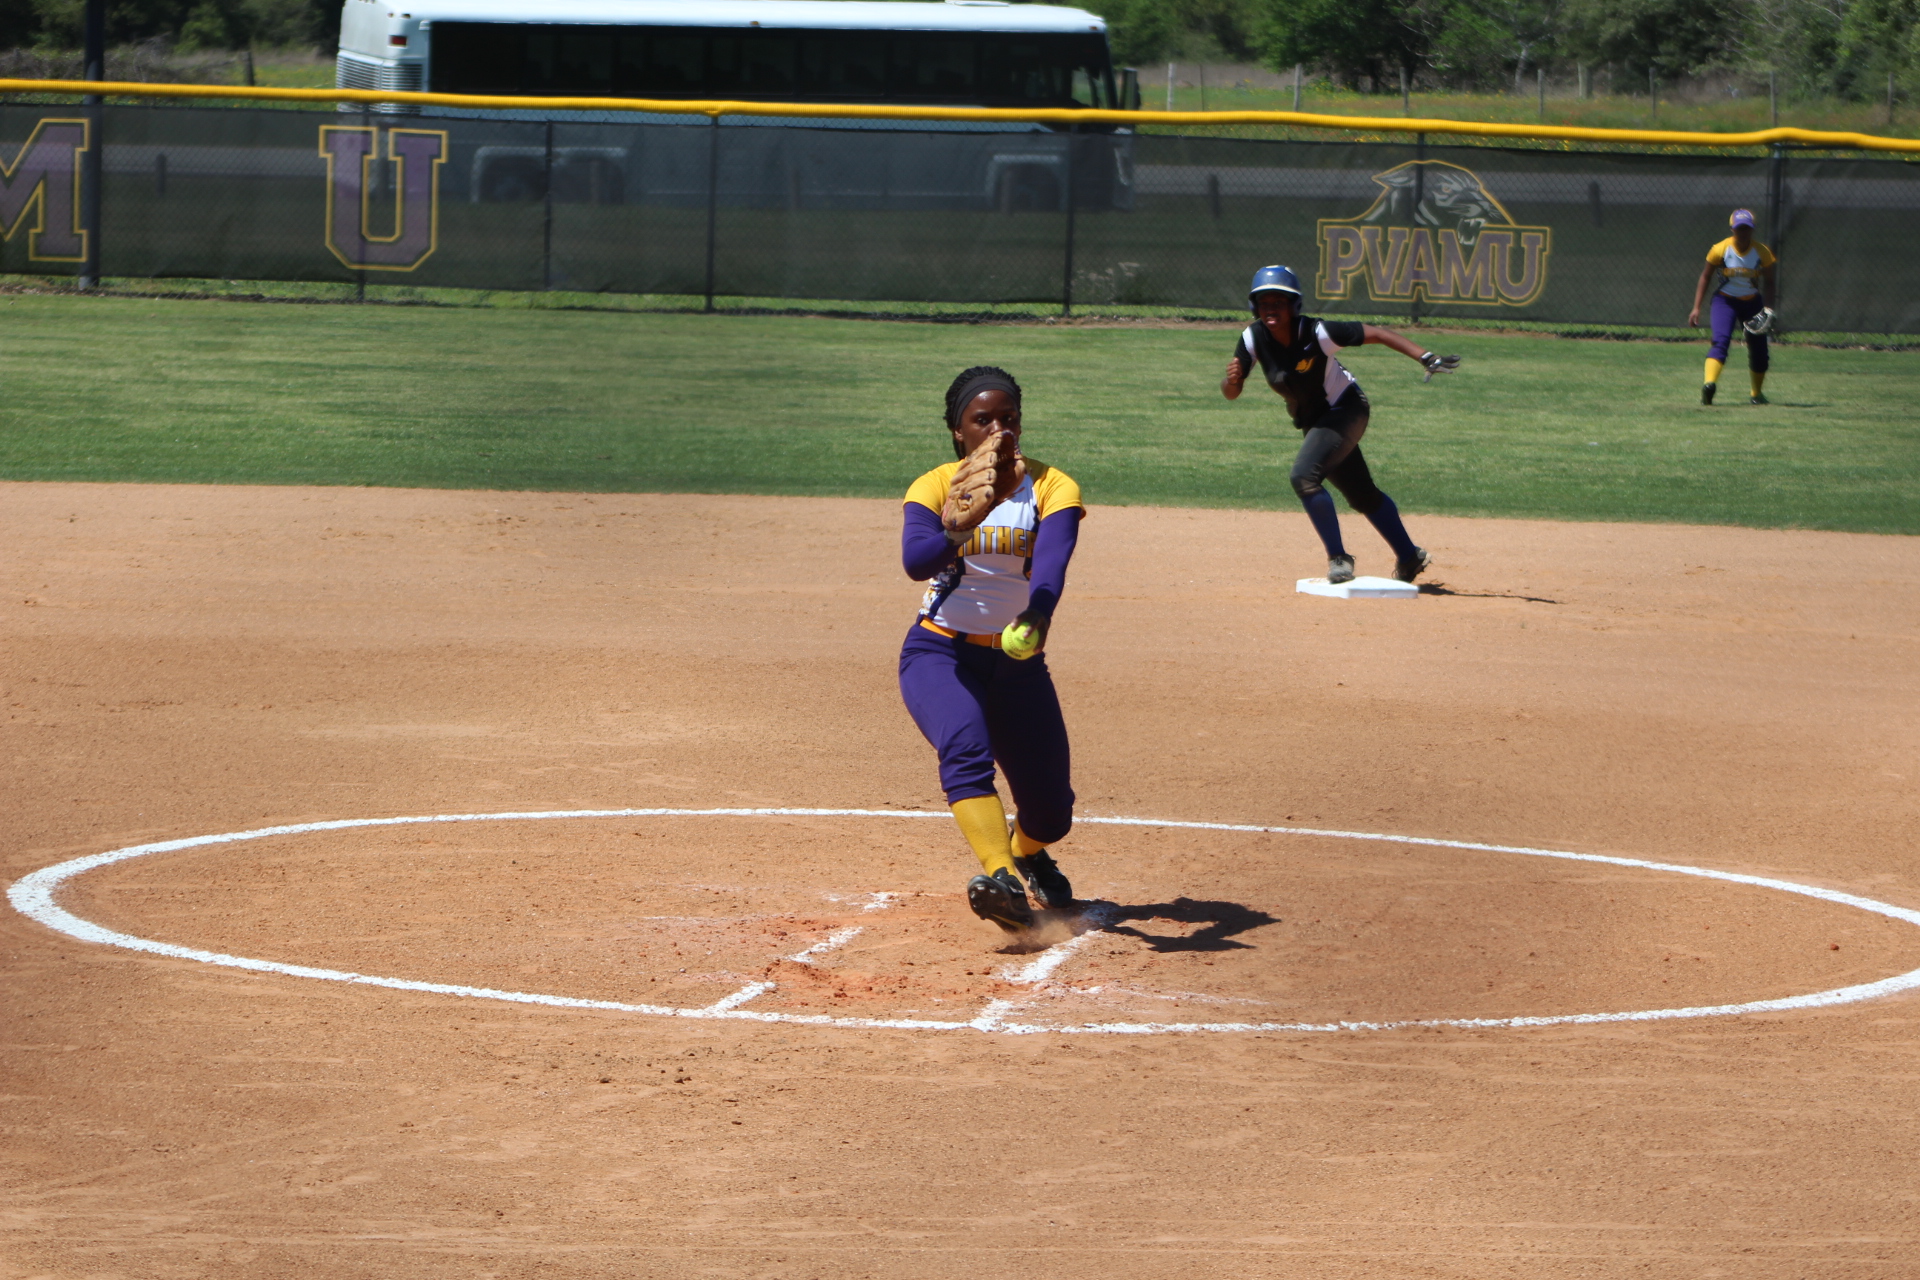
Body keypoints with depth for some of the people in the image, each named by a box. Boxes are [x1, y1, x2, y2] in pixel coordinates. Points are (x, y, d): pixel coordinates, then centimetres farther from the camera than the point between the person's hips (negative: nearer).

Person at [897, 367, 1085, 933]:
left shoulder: (1051, 487, -5)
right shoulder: (934, 487, -6)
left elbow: (1052, 558, -25)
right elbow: (915, 560, -25)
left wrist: (1036, 614, -46)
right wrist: (965, 528, -45)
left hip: (1019, 662, 2)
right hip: (940, 653, -2)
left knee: (1051, 810, 4)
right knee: (966, 747, -34)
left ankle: (1028, 852, 42)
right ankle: (1002, 878, -48)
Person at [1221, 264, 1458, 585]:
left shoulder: (1316, 333, -28)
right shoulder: (1253, 339, -15)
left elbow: (1375, 334, -25)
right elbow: (1230, 393, -14)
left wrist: (1426, 358, -32)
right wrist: (1231, 380, -38)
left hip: (1346, 409, -6)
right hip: (1313, 421, 6)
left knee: (1304, 476, -26)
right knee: (1363, 496, 18)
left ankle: (1338, 557, -16)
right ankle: (1409, 559, 34)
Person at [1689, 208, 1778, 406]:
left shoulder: (1762, 252, -9)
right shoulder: (1720, 250, -13)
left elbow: (1768, 282, 0)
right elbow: (1705, 277, -3)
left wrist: (1768, 308, -14)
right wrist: (1696, 308, -7)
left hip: (1752, 302, 2)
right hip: (1725, 300, -2)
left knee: (1759, 350, 4)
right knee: (1721, 341, -25)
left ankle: (1757, 394, 25)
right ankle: (1709, 385, -43)